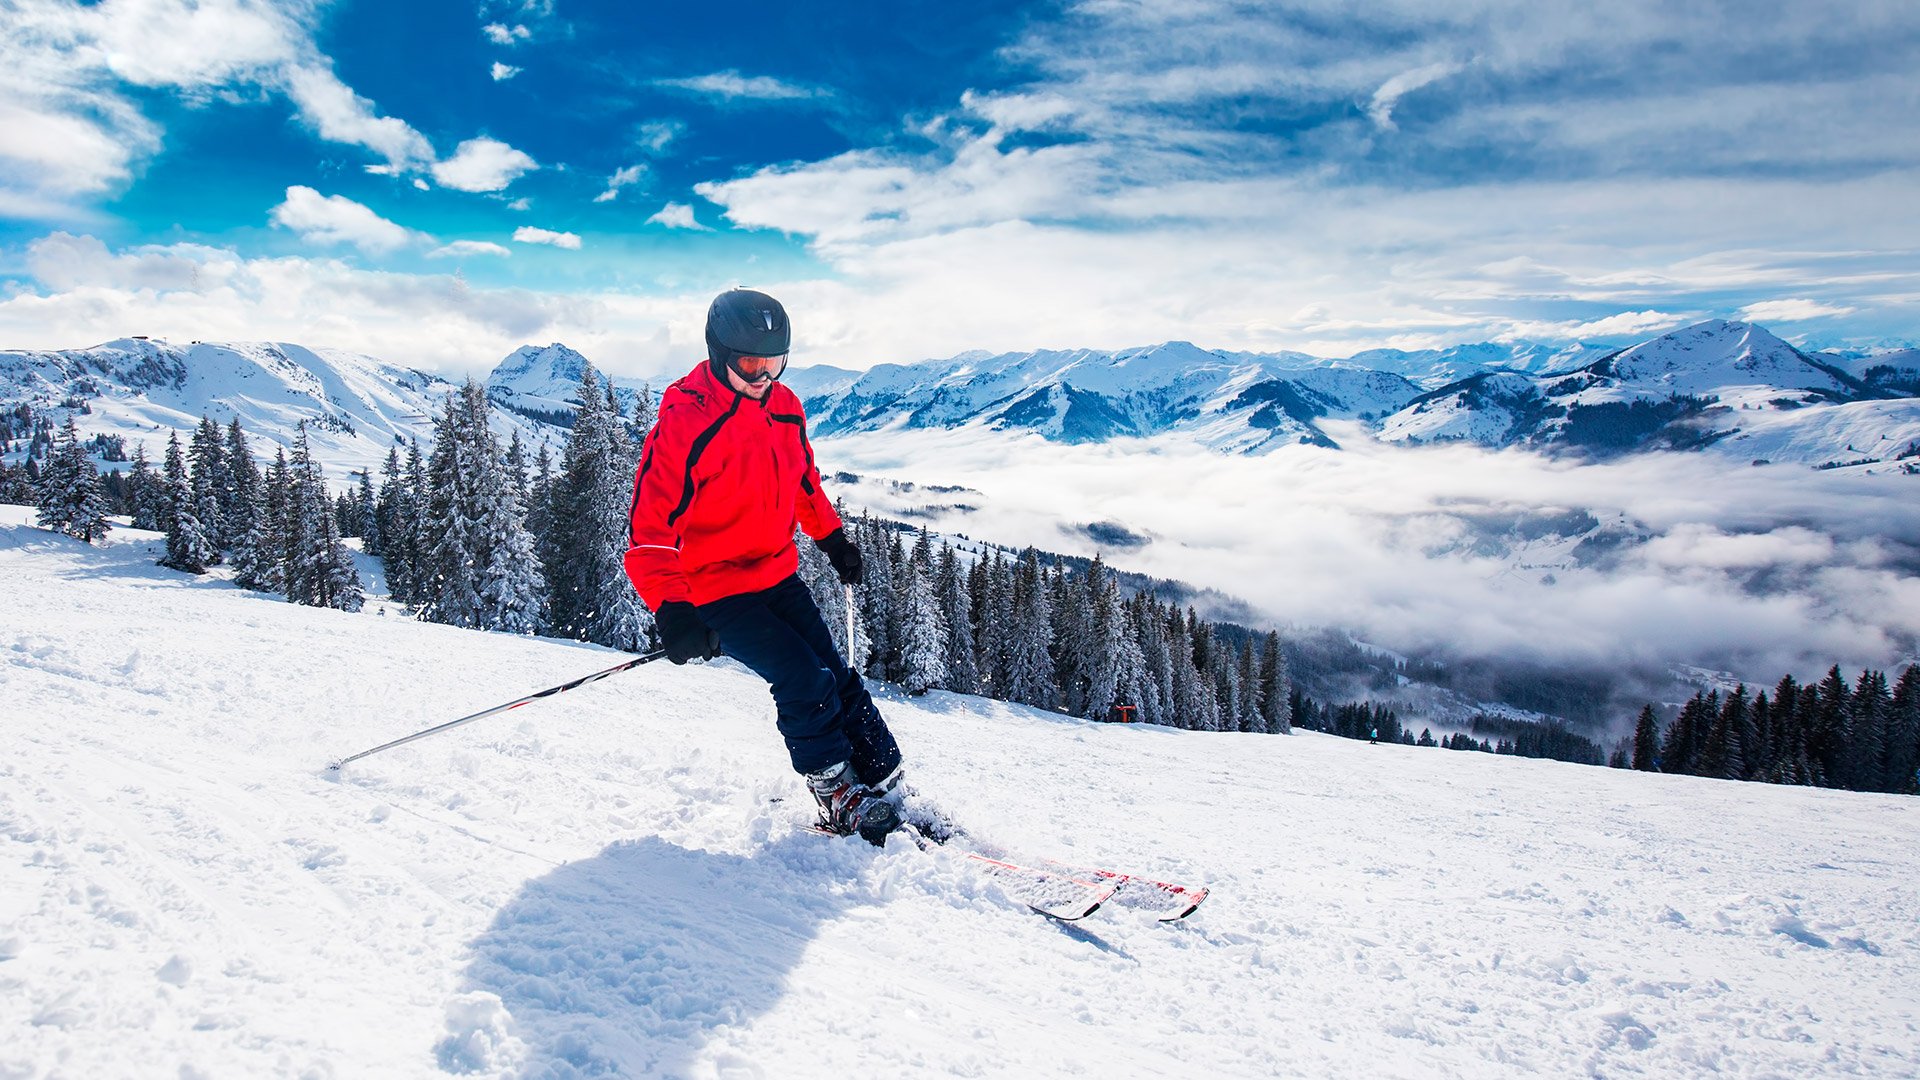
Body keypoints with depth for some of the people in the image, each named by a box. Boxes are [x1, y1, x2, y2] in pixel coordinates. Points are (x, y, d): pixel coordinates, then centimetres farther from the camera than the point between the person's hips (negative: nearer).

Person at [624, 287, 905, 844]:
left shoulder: (784, 406, 0)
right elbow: (650, 530, -25)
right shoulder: (683, 424, -21)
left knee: (839, 679, 3)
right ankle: (840, 800, 1)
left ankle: (885, 793, 13)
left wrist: (831, 535, 27)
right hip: (716, 591, -6)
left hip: (779, 576, 7)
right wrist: (672, 611, -37)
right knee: (805, 683, -16)